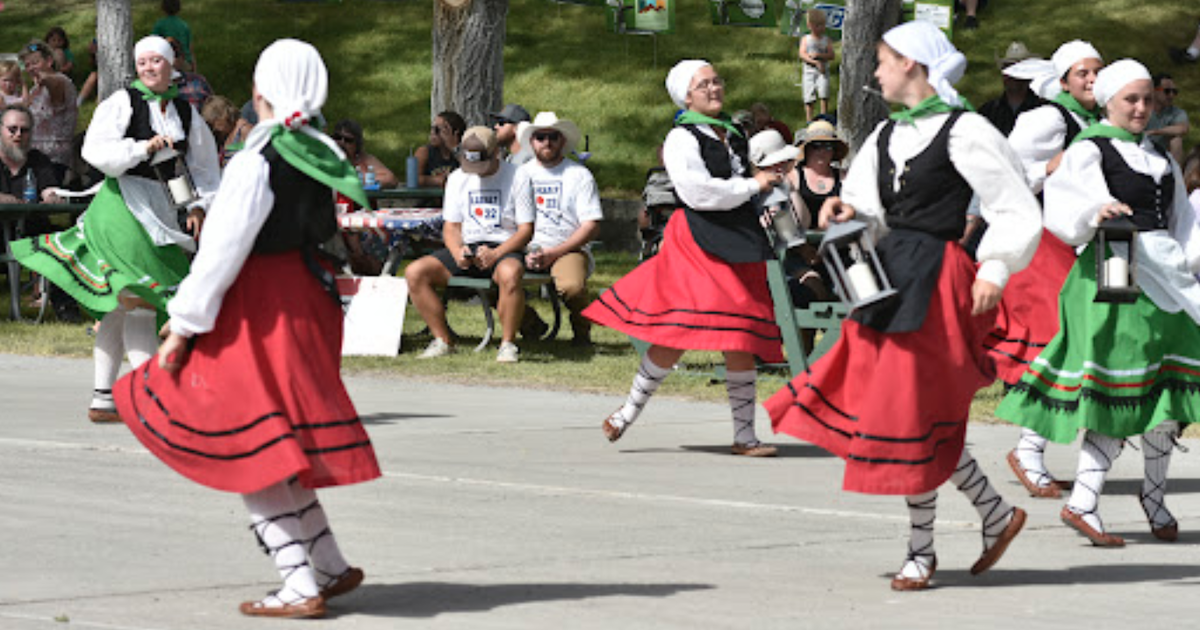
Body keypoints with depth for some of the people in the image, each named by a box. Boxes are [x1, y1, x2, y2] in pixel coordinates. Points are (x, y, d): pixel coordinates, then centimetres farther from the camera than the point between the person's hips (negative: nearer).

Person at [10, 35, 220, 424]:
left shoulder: (186, 112, 13)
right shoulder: (123, 102, -2)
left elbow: (204, 168, 20)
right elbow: (96, 151, -12)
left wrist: (198, 205, 6)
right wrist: (143, 148, -20)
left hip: (164, 213, 6)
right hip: (126, 203, -6)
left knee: (121, 307, 10)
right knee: (138, 302, -14)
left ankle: (103, 399, 13)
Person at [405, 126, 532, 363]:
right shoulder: (457, 178, 12)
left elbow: (526, 229, -6)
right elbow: (451, 226, 14)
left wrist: (495, 254, -21)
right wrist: (457, 252, -9)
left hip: (504, 248, -5)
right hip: (467, 248, 5)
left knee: (509, 273, -41)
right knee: (415, 272, -16)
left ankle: (508, 343, -25)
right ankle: (443, 340, -8)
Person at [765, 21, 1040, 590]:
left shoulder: (963, 132, -9)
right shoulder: (888, 135, 14)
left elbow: (1015, 209, -8)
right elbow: (875, 215, 17)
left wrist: (994, 271, -15)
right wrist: (846, 213, -3)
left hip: (935, 279, -8)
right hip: (891, 276, 8)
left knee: (915, 411, -5)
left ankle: (922, 548, 6)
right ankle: (995, 513, 17)